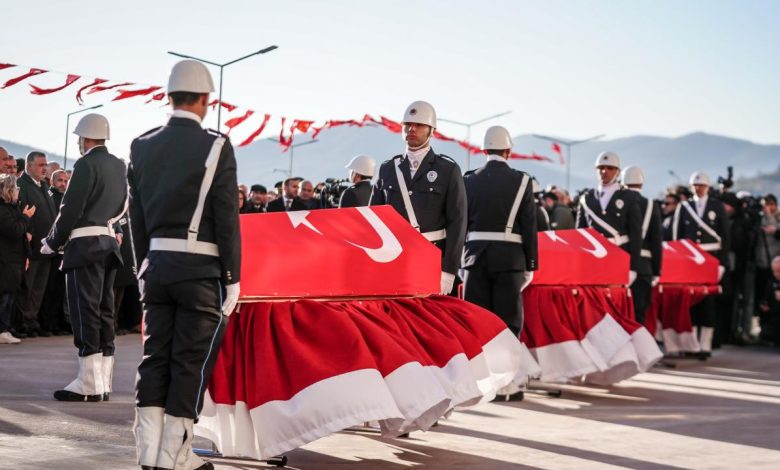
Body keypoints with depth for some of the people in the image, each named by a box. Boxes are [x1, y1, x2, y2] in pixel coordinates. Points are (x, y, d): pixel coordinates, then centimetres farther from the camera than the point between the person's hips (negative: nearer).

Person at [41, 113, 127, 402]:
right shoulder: (119, 166, 12)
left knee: (85, 312, -6)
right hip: (110, 243, 8)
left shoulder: (86, 164, -11)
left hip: (85, 245, -8)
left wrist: (52, 243, -3)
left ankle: (89, 384, -7)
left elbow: (71, 208, -13)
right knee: (104, 312, 9)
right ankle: (103, 383, 11)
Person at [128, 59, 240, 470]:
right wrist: (232, 277, -4)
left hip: (156, 263, 5)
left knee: (155, 355, 10)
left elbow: (137, 217, 10)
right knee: (191, 360, 1)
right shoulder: (215, 146, -9)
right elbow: (227, 219, -9)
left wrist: (144, 267, 17)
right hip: (200, 267, -5)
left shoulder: (142, 147, 7)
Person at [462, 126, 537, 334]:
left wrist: (458, 260, 10)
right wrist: (530, 266, 3)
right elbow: (529, 226, -2)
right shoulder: (521, 180, -1)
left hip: (475, 254, 2)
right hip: (509, 257, -2)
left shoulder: (469, 180, 4)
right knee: (508, 321, 1)